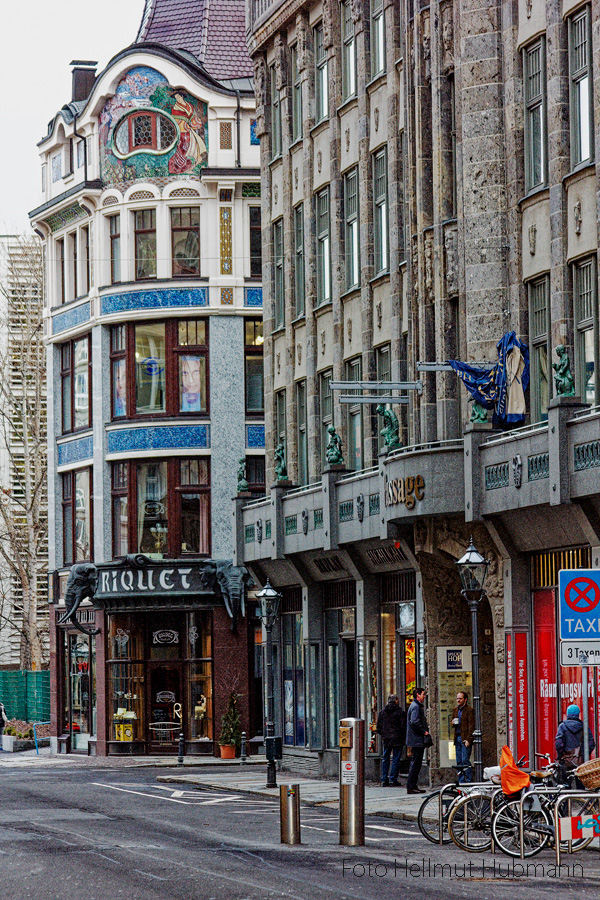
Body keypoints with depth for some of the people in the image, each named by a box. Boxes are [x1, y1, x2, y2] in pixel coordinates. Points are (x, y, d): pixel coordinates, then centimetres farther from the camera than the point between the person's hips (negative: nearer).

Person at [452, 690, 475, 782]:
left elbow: (471, 726, -9)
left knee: (465, 760, -11)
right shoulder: (456, 709, 17)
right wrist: (453, 723, 4)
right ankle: (461, 781, 12)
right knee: (459, 761, 8)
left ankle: (469, 780, -7)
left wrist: (468, 739, -16)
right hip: (457, 738, 7)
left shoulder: (469, 710, -5)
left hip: (465, 739, -7)